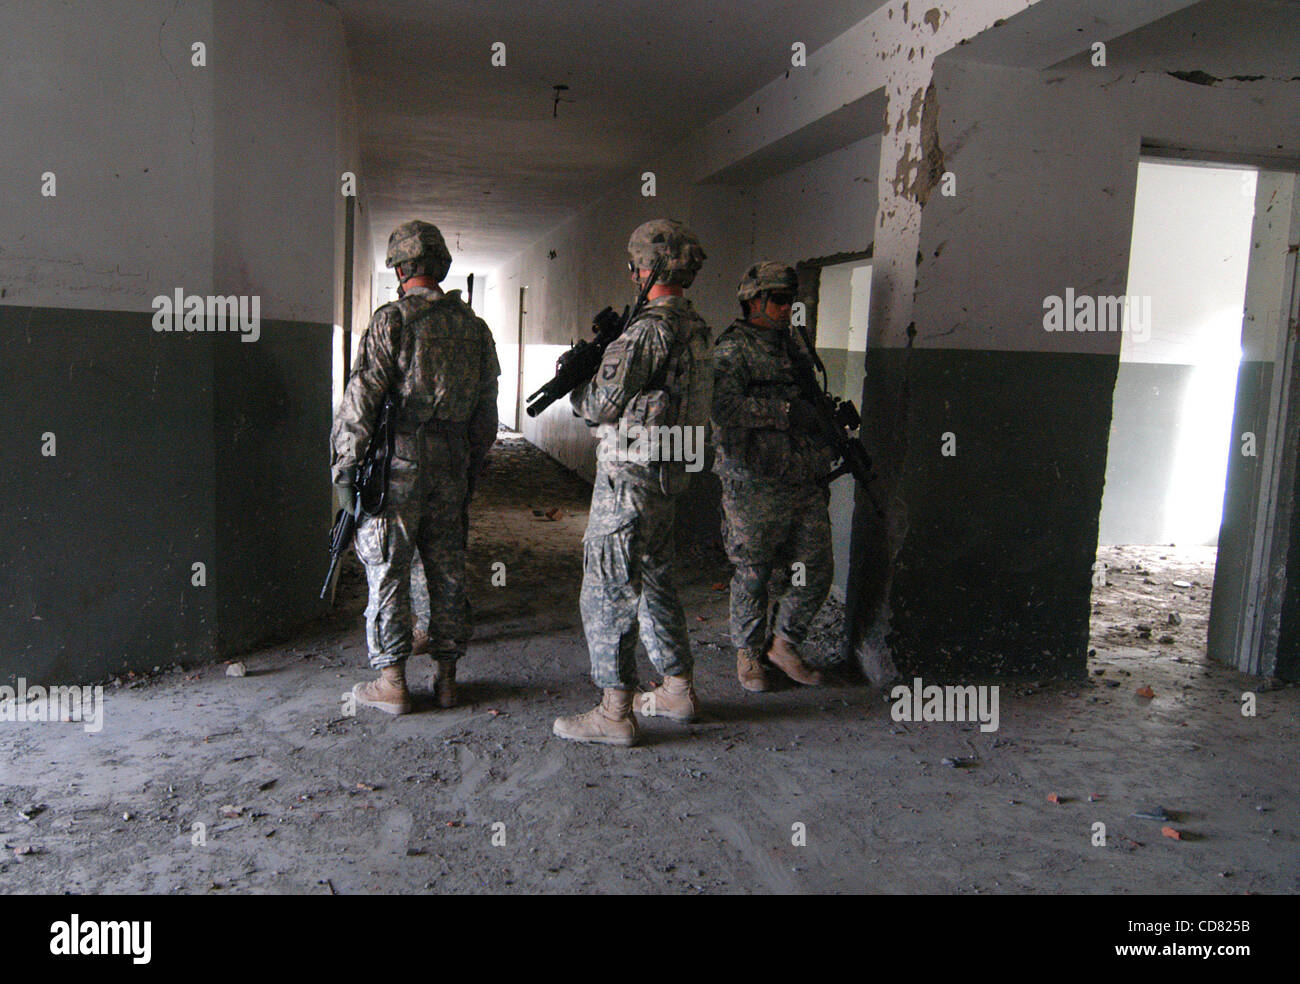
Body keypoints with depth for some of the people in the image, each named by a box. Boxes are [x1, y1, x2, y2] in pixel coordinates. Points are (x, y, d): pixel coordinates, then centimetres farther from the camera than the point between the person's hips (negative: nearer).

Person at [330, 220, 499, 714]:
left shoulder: (392, 320, -8)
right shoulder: (473, 326, 10)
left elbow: (362, 397, -12)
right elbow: (486, 409, 13)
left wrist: (344, 464, -6)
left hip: (397, 464, -5)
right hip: (450, 467, 5)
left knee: (388, 572, 3)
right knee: (448, 571, 11)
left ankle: (392, 683, 9)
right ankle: (446, 677, 19)